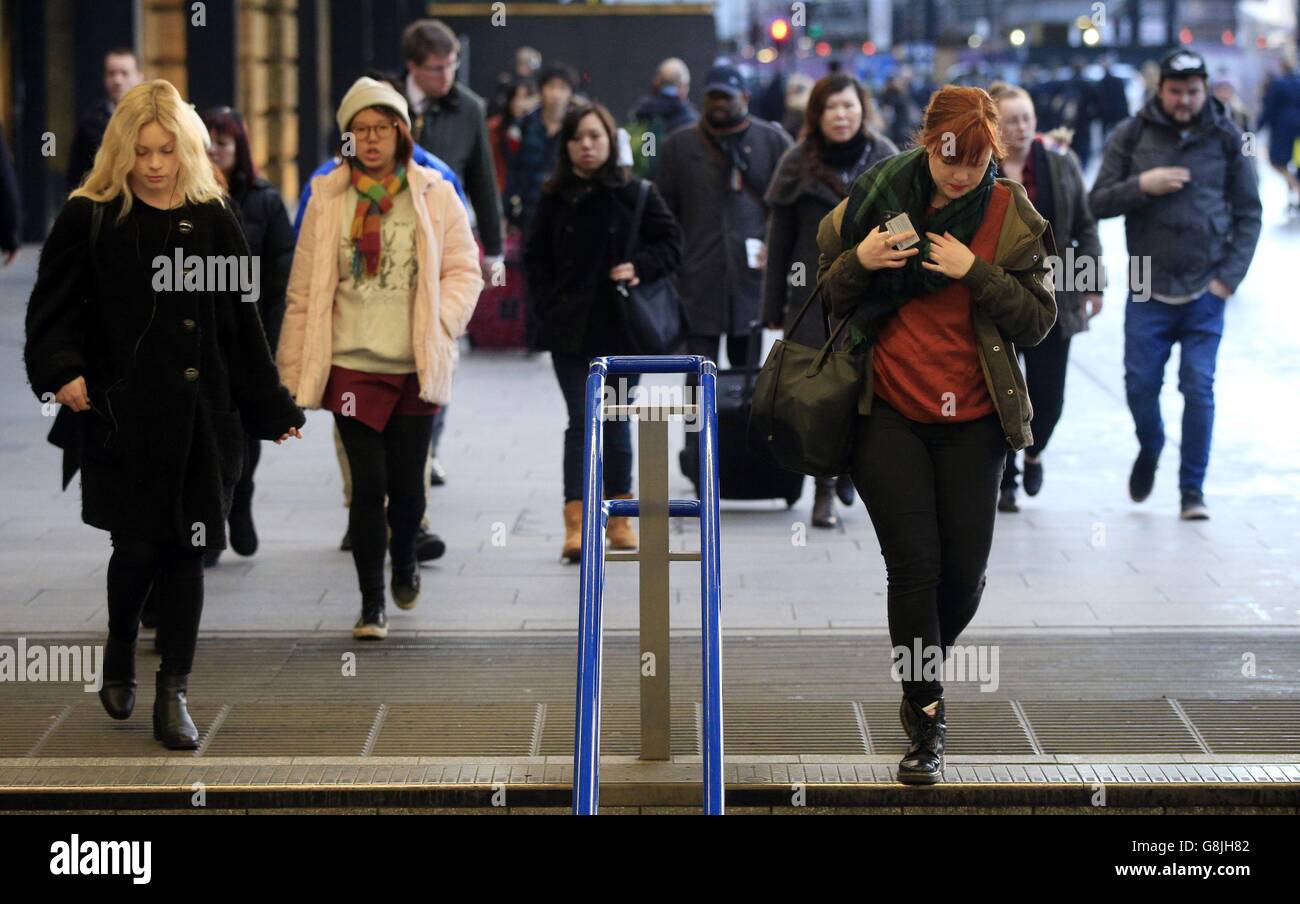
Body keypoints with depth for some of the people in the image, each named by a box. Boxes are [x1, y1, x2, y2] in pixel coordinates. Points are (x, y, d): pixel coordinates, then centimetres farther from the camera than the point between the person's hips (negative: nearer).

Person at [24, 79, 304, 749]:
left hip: (199, 414, 2)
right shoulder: (89, 218, -1)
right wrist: (61, 368, -21)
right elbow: (52, 308, -2)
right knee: (137, 545, 0)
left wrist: (272, 411, 13)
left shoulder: (214, 221, 6)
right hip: (121, 411, -2)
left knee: (186, 549, 3)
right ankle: (119, 656, 29)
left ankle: (174, 694, 10)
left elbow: (242, 324, 11)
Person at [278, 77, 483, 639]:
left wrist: (439, 324, -10)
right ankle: (371, 603, 9)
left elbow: (463, 271, 7)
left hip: (416, 365, 1)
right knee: (368, 483, -3)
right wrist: (292, 371, 3)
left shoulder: (435, 196, 2)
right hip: (352, 364, 0)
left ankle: (403, 556, 38)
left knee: (406, 483, 5)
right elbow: (304, 290, 4)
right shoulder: (327, 199, 2)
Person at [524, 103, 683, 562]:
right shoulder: (554, 198, 4)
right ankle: (575, 521, -9)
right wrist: (549, 307, 0)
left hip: (622, 327, 0)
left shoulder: (635, 194, 0)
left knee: (617, 421, 8)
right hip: (571, 332, 0)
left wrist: (640, 267, -13)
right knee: (581, 422, -6)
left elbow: (672, 243, 4)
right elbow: (535, 258, 11)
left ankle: (618, 516, 20)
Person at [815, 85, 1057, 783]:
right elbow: (825, 300, 6)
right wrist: (859, 262, -15)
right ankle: (927, 718, 4)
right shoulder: (874, 197, -1)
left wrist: (976, 273, -17)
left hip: (972, 418, 1)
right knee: (914, 564, -7)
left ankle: (922, 679, 31)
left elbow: (1039, 320, -3)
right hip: (887, 415, -1)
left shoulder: (1011, 215, -1)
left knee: (964, 571, 2)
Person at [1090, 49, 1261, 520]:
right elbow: (1098, 202, 2)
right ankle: (1150, 449, 32)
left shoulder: (1227, 138, 2)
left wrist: (1230, 277, -4)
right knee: (1140, 384, 1)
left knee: (1199, 389, -4)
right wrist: (1141, 185, -16)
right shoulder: (1131, 136, 1)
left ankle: (1193, 489, 8)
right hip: (1148, 291, 1)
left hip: (1206, 291, 0)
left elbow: (1249, 214, 5)